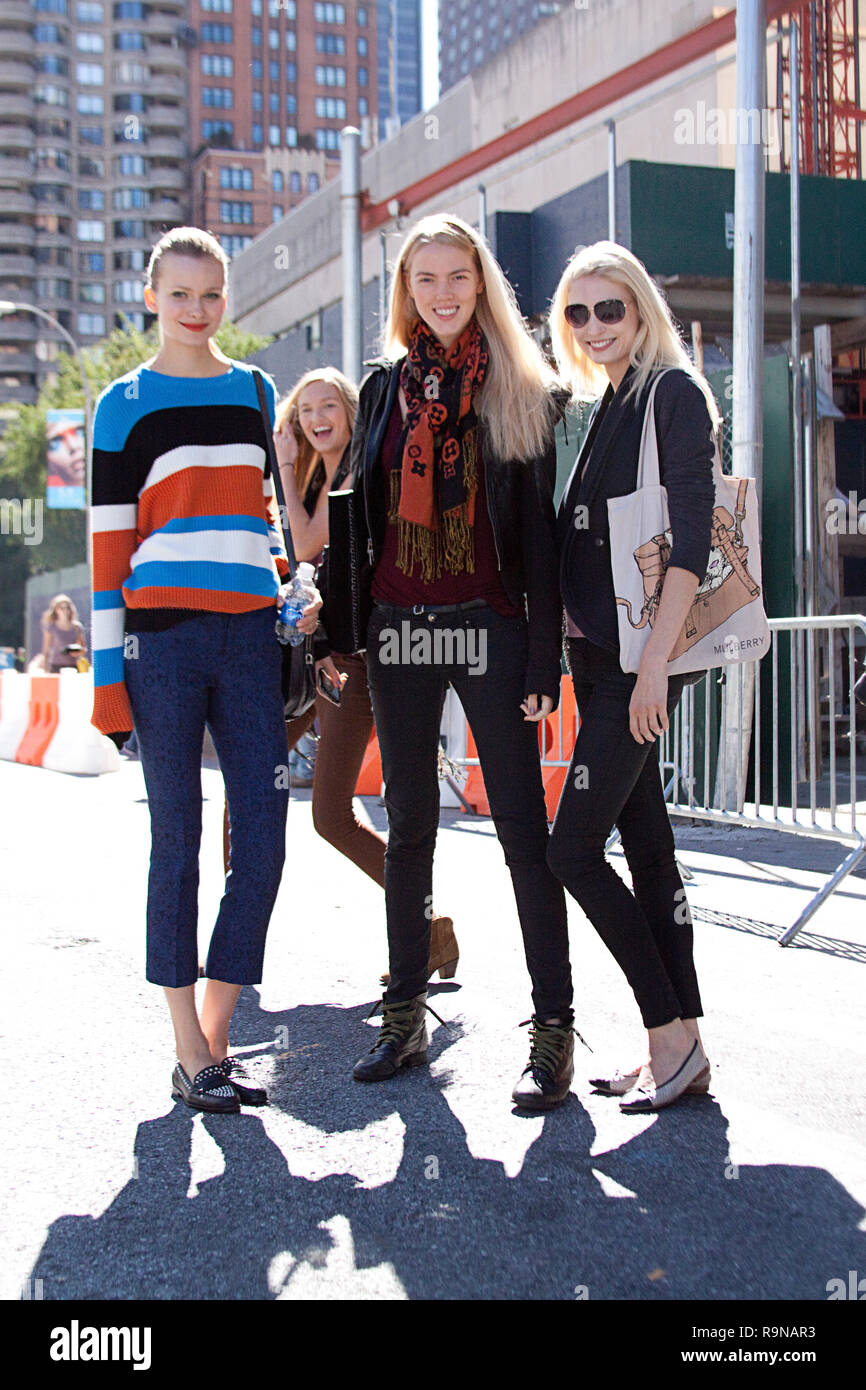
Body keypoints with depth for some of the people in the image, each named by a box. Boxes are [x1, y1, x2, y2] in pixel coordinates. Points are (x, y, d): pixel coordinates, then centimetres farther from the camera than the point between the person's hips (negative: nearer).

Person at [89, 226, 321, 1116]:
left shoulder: (253, 391, 16)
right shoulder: (125, 404, 5)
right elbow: (109, 543, 1)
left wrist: (295, 586, 9)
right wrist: (107, 670, -5)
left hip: (251, 636, 4)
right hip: (164, 640, -4)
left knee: (263, 843, -1)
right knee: (178, 841, -1)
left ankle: (213, 1037, 12)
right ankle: (190, 1054, 8)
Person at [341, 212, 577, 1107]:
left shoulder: (523, 389, 2)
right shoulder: (385, 386, 12)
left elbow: (541, 529, -3)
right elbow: (360, 512, 14)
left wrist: (544, 657, -9)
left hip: (490, 628, -4)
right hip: (399, 628, 4)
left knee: (522, 825, -3)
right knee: (409, 825, 10)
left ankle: (552, 1029, 4)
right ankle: (405, 1015, 20)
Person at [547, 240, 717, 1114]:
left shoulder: (673, 393, -7)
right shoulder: (599, 405, 18)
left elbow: (690, 537, -16)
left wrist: (656, 659, -21)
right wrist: (569, 628, 12)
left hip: (639, 657, -9)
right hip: (597, 655, 9)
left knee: (573, 850, -10)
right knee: (645, 849, 9)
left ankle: (671, 1036, 1)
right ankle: (680, 1046, 17)